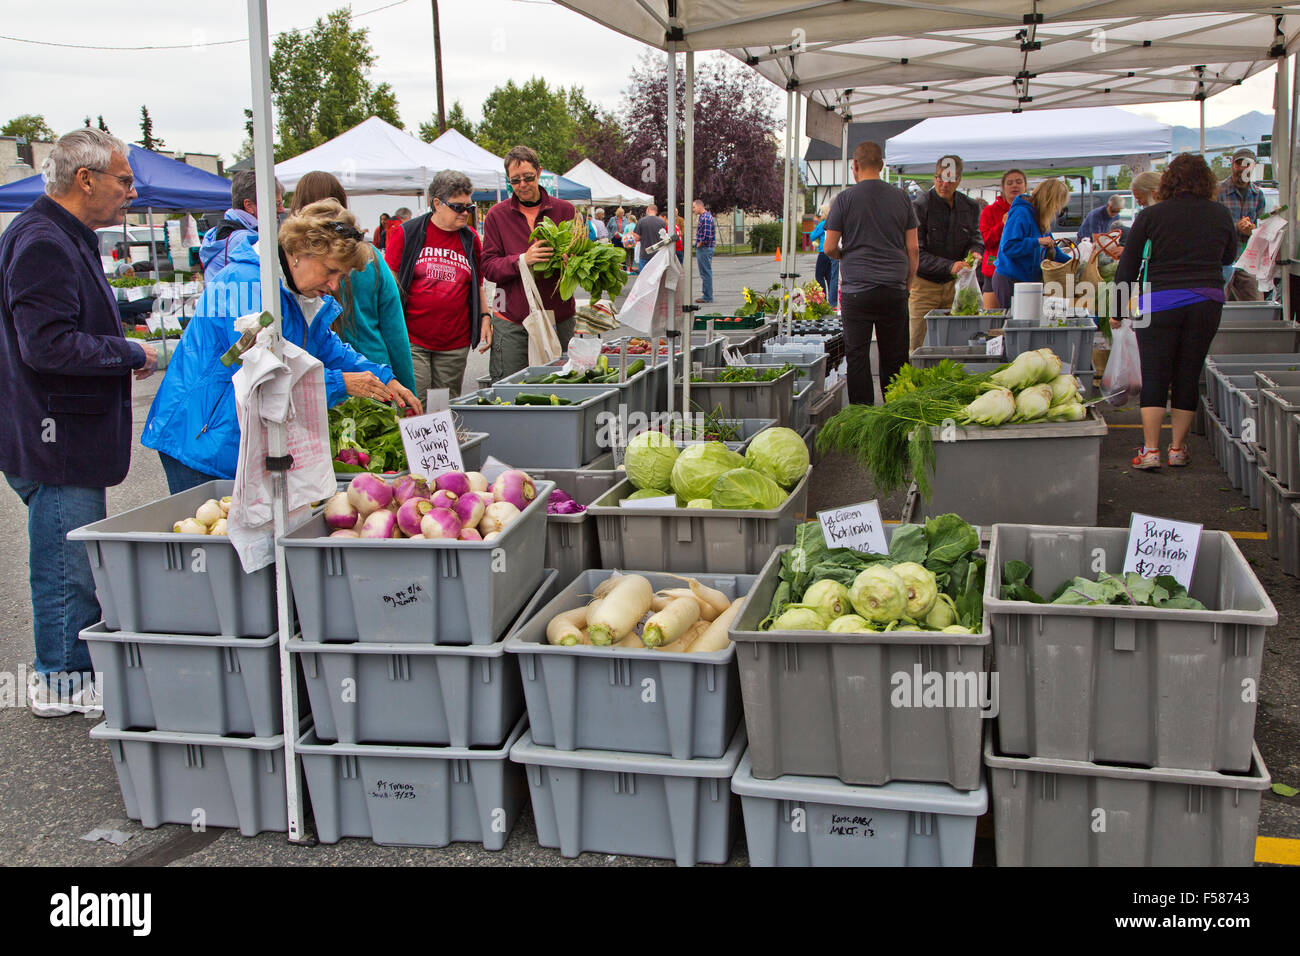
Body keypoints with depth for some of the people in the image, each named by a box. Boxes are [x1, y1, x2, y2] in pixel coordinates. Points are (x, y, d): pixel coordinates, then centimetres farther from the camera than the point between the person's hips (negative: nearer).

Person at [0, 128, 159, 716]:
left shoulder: (68, 241, 16)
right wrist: (131, 354, -16)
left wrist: (121, 352, 11)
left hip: (68, 440, 11)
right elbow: (49, 345, -26)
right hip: (56, 446, -11)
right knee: (67, 567, 0)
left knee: (73, 562, 17)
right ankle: (62, 682, 12)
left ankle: (74, 669, 28)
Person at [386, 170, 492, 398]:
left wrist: (485, 316, 9)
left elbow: (478, 285, 21)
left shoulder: (471, 240, 10)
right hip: (412, 341, -3)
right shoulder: (406, 234, 0)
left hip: (455, 344, 3)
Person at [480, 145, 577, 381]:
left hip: (558, 318, 1)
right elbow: (488, 267, 0)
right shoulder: (497, 215, 6)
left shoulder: (564, 210, 7)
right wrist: (522, 260, -18)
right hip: (512, 321, -1)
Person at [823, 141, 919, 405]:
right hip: (894, 289, 2)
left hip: (857, 290, -2)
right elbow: (913, 248, 6)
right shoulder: (901, 198, 6)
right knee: (895, 359, 8)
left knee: (857, 356, 3)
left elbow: (829, 247, -1)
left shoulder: (845, 199, -2)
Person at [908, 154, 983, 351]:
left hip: (954, 284, 4)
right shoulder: (921, 206, -10)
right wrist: (949, 266, -25)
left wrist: (974, 252, -10)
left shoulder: (970, 207, 7)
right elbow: (917, 253, -15)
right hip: (924, 285, -4)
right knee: (918, 346, -6)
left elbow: (975, 239, 15)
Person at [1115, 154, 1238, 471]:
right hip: (1207, 301, 2)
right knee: (1188, 376, 9)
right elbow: (1229, 257, 20)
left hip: (1160, 302, -2)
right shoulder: (1220, 214, 4)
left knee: (1154, 376, 2)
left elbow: (1127, 266, 0)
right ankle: (1178, 448, 12)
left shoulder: (1151, 215, -2)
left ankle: (1150, 449, -5)